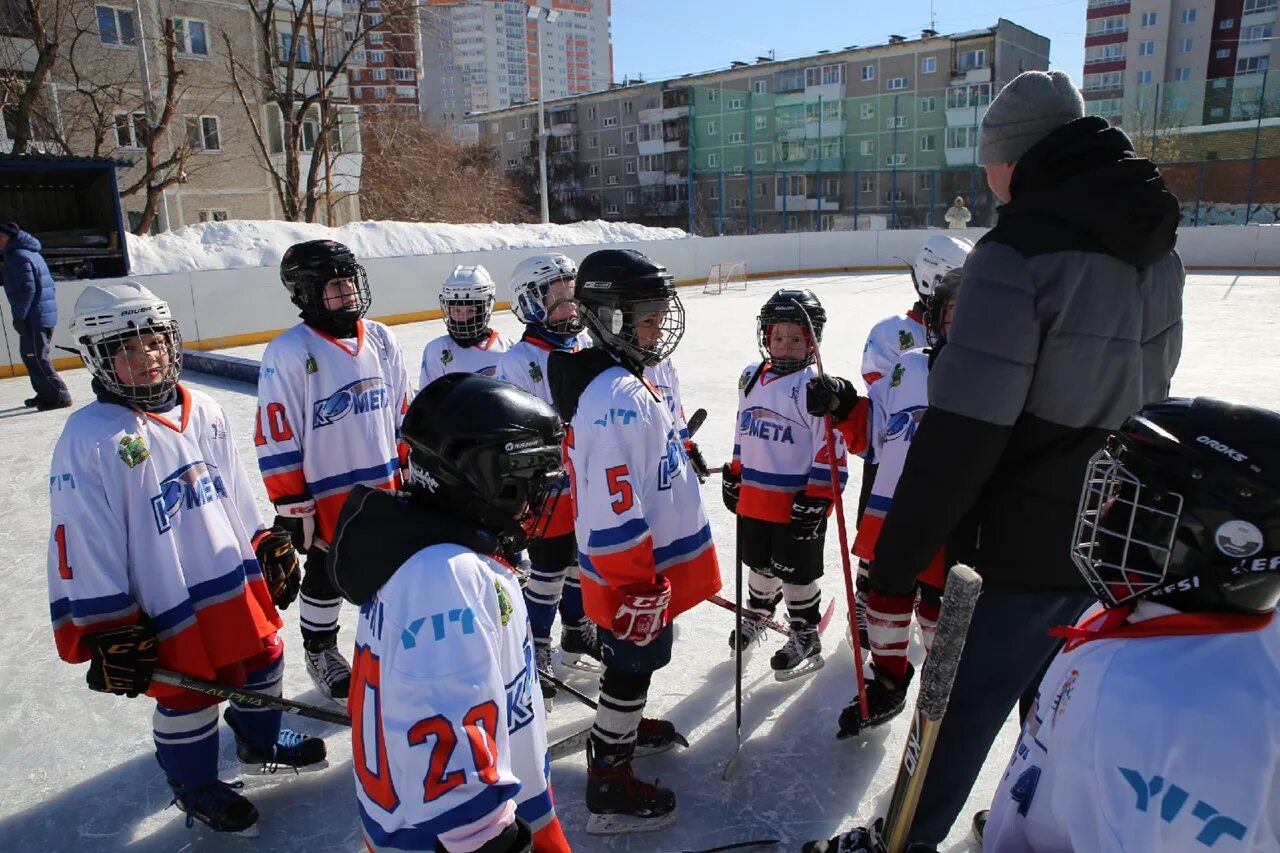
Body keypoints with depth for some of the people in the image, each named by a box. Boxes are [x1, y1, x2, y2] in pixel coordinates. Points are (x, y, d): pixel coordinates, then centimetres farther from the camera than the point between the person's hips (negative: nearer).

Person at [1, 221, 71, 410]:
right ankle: (45, 394, 23)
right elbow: (49, 285, 21)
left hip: (35, 318, -10)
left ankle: (60, 396, -6)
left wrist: (19, 316, -16)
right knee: (31, 356, 17)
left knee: (36, 358, -7)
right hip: (45, 314, 10)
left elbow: (27, 289, -21)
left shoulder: (18, 256, -14)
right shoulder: (30, 253, 18)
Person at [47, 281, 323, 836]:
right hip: (165, 608, -6)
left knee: (262, 658, 21)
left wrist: (270, 550, 13)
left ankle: (260, 740, 48)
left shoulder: (204, 412, 1)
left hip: (235, 582, 6)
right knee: (188, 698, 11)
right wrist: (108, 635, -14)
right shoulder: (89, 439, -17)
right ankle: (193, 785, 38)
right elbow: (82, 546, -15)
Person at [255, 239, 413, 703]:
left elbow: (402, 413, 9)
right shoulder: (288, 353, -16)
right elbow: (277, 439, -15)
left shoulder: (380, 339, 1)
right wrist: (291, 507, -14)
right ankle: (320, 652, 37)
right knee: (326, 578, 14)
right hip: (326, 495, -5)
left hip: (384, 488, 5)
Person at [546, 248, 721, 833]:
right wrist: (638, 589, -24)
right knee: (633, 668, 6)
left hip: (651, 563, 10)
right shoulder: (616, 400, -29)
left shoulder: (623, 381, 5)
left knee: (633, 662, 27)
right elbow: (614, 513, -30)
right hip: (635, 575, -10)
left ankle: (624, 728, 50)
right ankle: (609, 788, 23)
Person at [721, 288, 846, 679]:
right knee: (760, 562, 23)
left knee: (796, 573, 8)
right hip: (754, 497, 6)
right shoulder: (751, 377, 4)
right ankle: (758, 612, 47)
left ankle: (806, 638, 27)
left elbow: (831, 451, -17)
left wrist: (816, 501, -19)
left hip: (797, 504, -6)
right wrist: (733, 477, 18)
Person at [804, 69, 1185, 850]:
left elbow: (961, 435, -24)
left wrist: (898, 554, -15)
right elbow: (1143, 390, 15)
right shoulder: (1157, 247, 5)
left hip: (1030, 543, -7)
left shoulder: (1019, 254, -21)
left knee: (969, 701, 9)